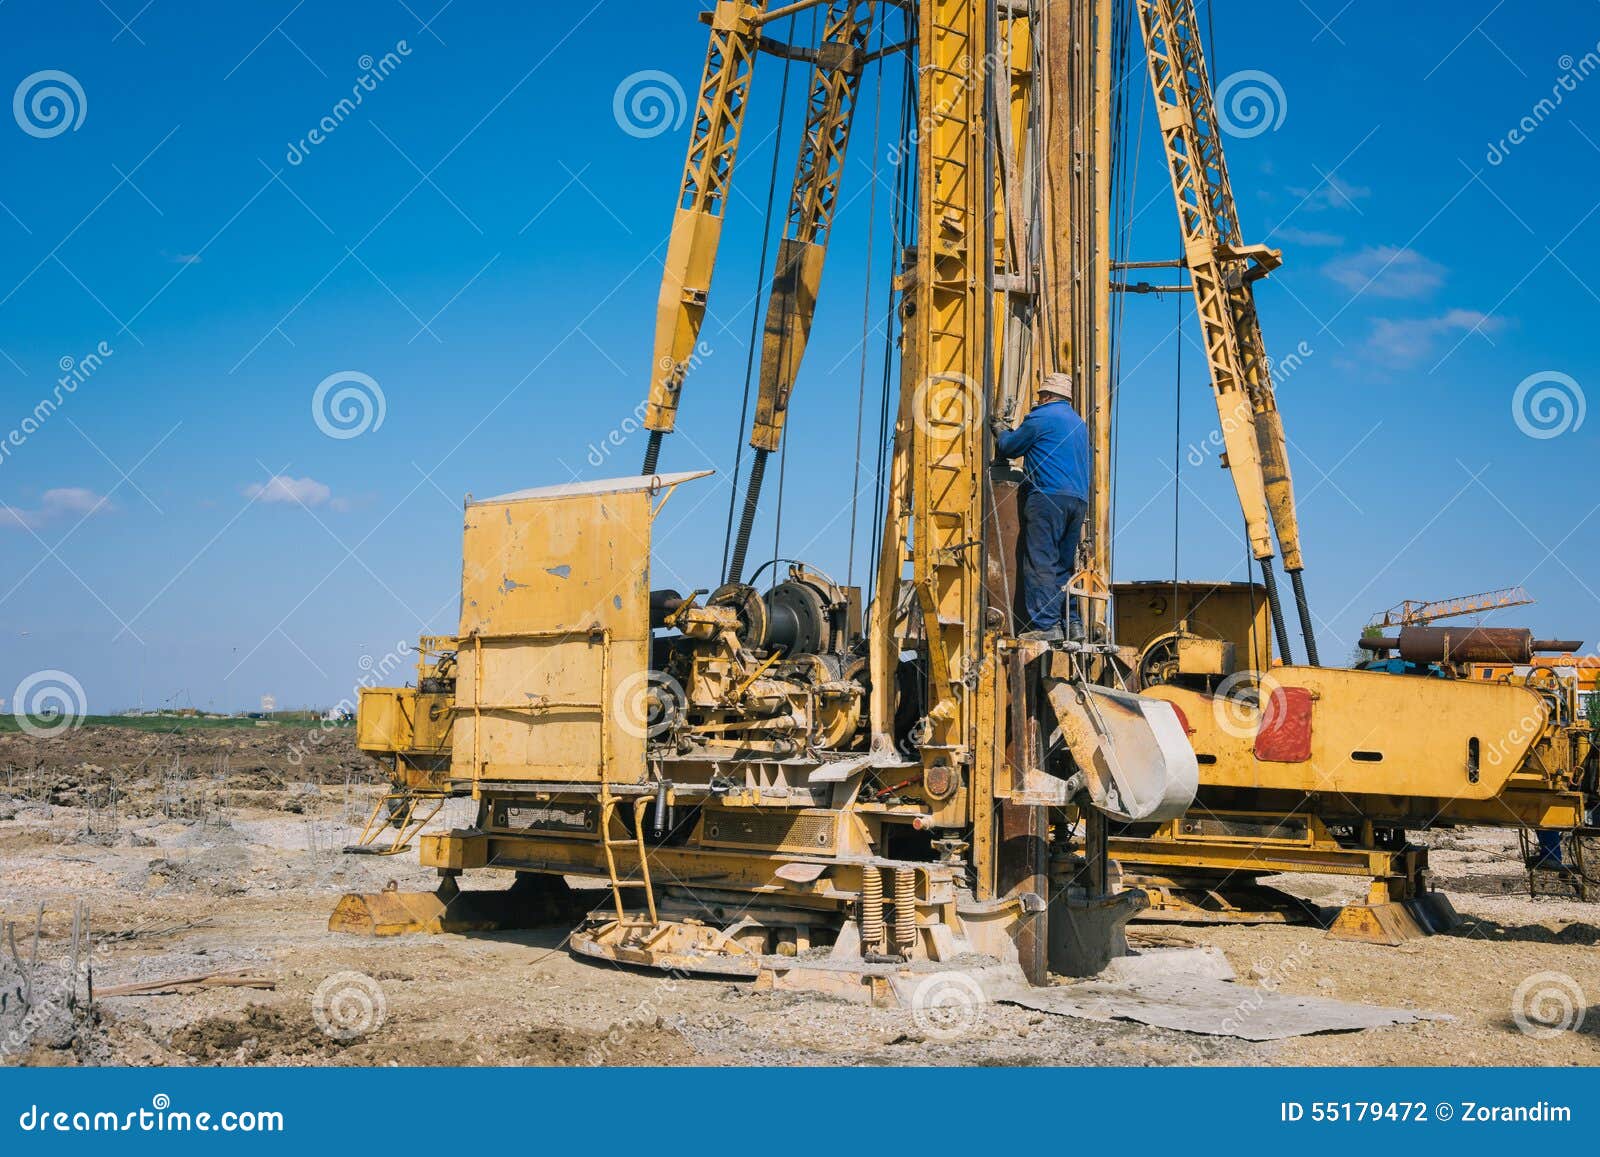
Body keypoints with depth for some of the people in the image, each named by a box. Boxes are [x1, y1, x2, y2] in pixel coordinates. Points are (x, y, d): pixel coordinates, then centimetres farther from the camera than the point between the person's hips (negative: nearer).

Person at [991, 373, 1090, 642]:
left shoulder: (1042, 416, -2)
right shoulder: (1079, 423, 24)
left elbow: (1009, 448, 4)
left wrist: (1001, 430, 26)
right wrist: (1011, 432, 38)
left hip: (1049, 496, -8)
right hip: (1079, 499, 8)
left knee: (1040, 562, -10)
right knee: (1064, 564, 12)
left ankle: (1045, 624, -17)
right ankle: (1072, 624, 8)